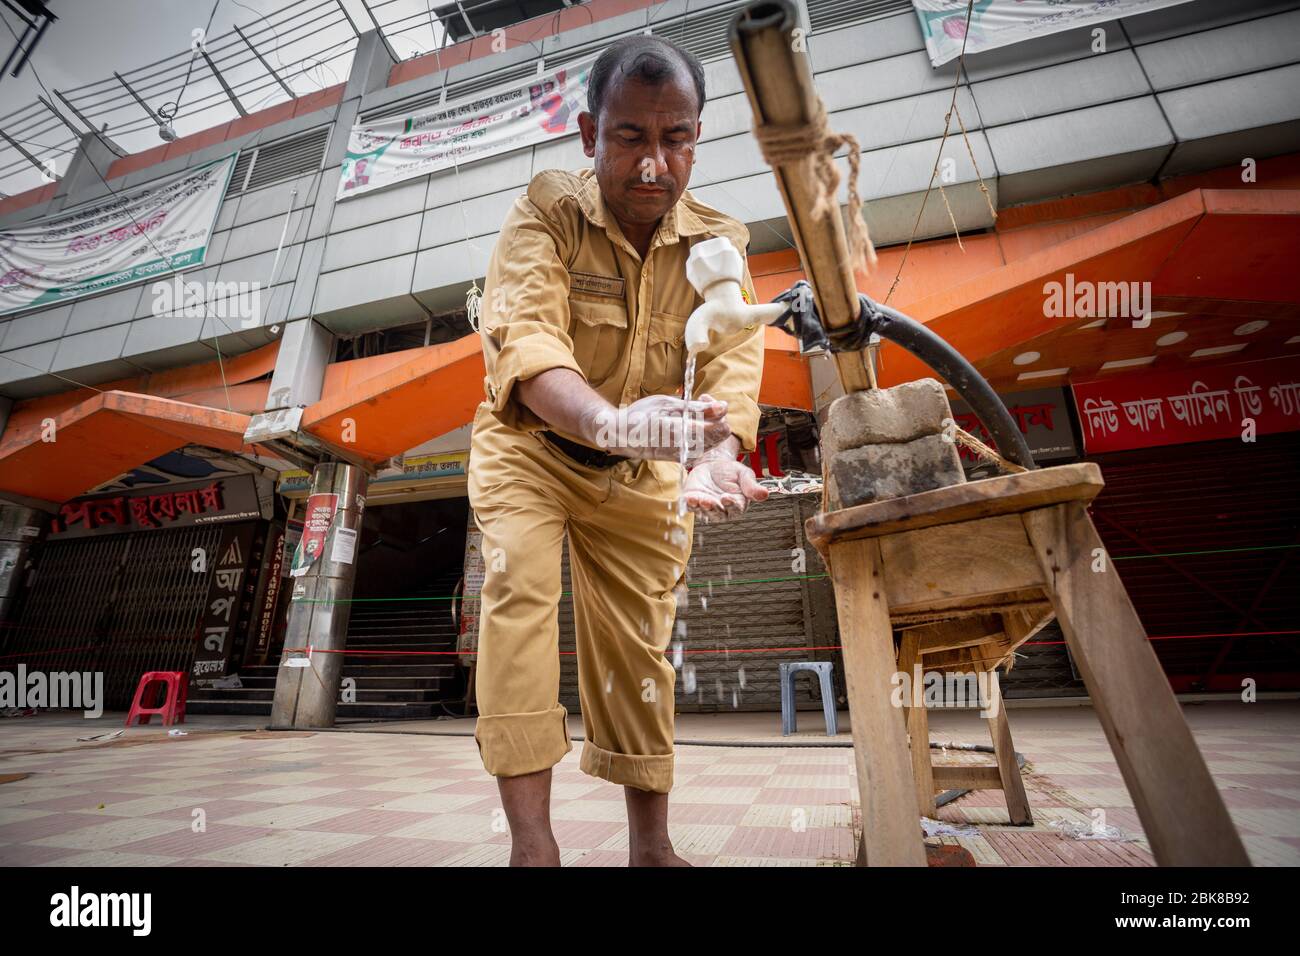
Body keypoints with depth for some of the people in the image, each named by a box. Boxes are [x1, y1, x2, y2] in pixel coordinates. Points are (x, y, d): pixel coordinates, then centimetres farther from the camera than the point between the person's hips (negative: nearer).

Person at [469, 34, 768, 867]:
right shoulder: (547, 213, -17)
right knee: (521, 588, -26)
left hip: (643, 472, 2)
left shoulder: (717, 246, -10)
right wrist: (608, 420, -55)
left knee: (639, 642, 7)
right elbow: (526, 340, -35)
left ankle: (651, 843, 25)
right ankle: (531, 837, -12)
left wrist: (718, 455, -46)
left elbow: (732, 364, -24)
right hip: (531, 445, -1)